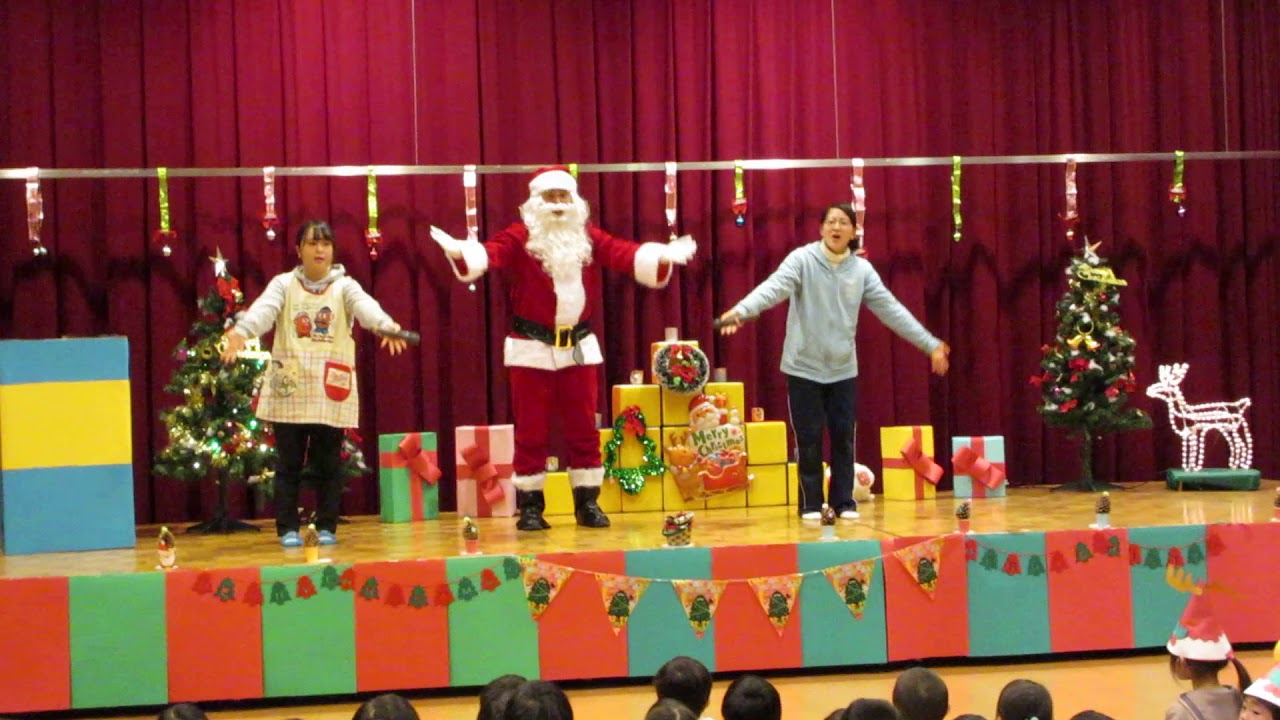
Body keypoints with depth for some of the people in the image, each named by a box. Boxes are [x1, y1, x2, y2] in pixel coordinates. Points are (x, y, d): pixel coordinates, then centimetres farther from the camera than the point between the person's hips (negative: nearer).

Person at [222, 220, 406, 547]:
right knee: (289, 462, 2)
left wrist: (386, 325, -39)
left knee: (328, 462, 5)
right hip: (289, 388, 0)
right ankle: (288, 529, 10)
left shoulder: (344, 286, 4)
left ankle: (327, 528, 15)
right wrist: (241, 332, -37)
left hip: (331, 390, 0)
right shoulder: (284, 284, 4)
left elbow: (365, 305, -17)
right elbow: (264, 308, -15)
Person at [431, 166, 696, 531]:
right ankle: (530, 506, 9)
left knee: (583, 428, 8)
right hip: (531, 349, -3)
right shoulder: (519, 238, -7)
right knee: (531, 431, 2)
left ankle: (587, 502, 17)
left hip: (579, 348, 3)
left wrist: (663, 256, -24)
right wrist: (460, 252, -46)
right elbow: (491, 253, -24)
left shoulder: (589, 238, 5)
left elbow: (626, 254, -7)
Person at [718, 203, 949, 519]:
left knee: (844, 438, 6)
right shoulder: (802, 259, -8)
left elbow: (892, 310, 3)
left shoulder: (862, 269, 1)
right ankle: (811, 504, 14)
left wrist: (931, 345, 0)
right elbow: (773, 287, -24)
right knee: (809, 440, 2)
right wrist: (741, 311, -43)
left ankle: (844, 502, 18)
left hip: (843, 369, 3)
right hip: (804, 367, -3)